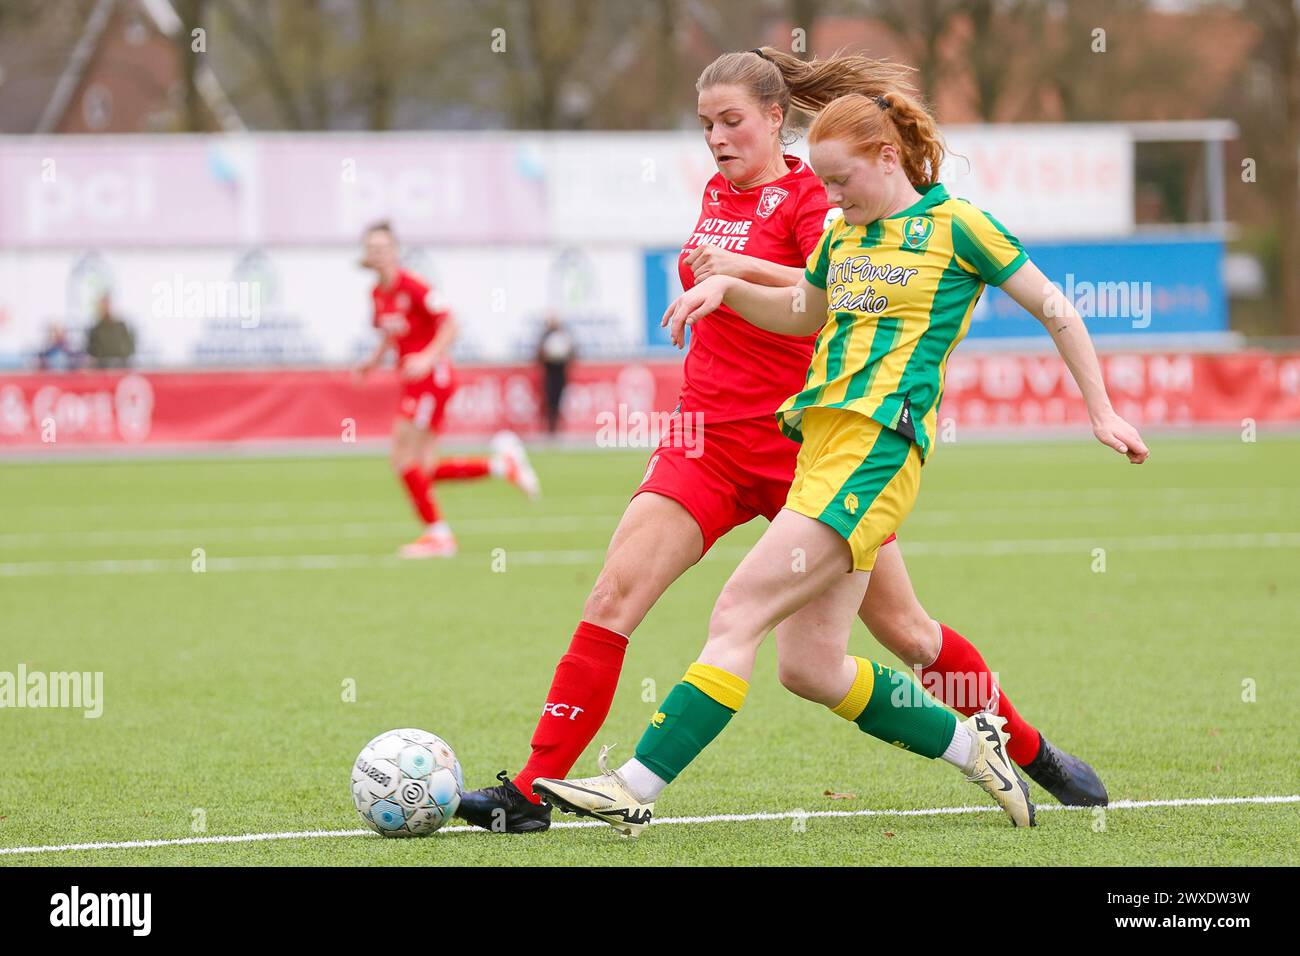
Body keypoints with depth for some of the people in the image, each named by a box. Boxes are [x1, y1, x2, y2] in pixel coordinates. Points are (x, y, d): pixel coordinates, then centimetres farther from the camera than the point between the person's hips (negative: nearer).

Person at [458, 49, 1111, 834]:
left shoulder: (810, 194, -7)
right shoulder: (718, 194, 12)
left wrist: (742, 267, -33)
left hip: (804, 443, -5)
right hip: (712, 441, 5)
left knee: (902, 627, 3)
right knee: (612, 598, -12)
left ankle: (1033, 754, 23)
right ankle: (532, 792, -13)